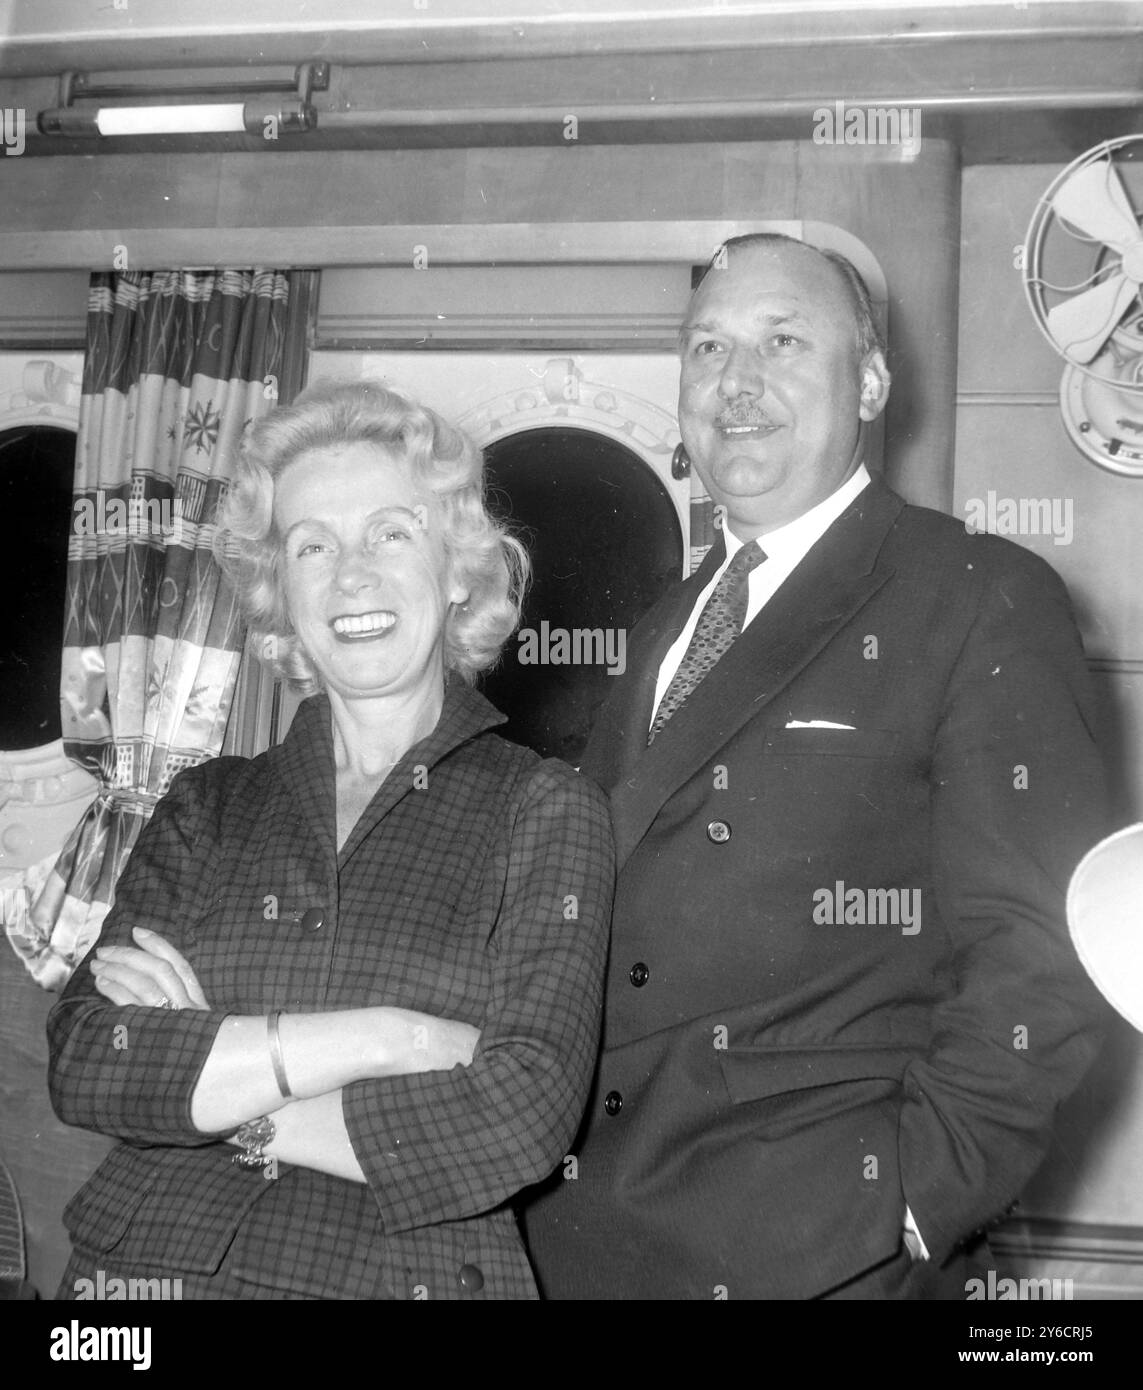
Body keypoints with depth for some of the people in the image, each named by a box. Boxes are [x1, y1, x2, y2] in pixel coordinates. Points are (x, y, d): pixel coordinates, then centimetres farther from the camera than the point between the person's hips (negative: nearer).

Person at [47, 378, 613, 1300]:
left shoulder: (545, 809, -3)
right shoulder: (209, 806, 5)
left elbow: (523, 1115, -14)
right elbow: (82, 1061, -7)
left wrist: (209, 1081, -9)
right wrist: (369, 1039, -17)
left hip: (413, 1268, -2)